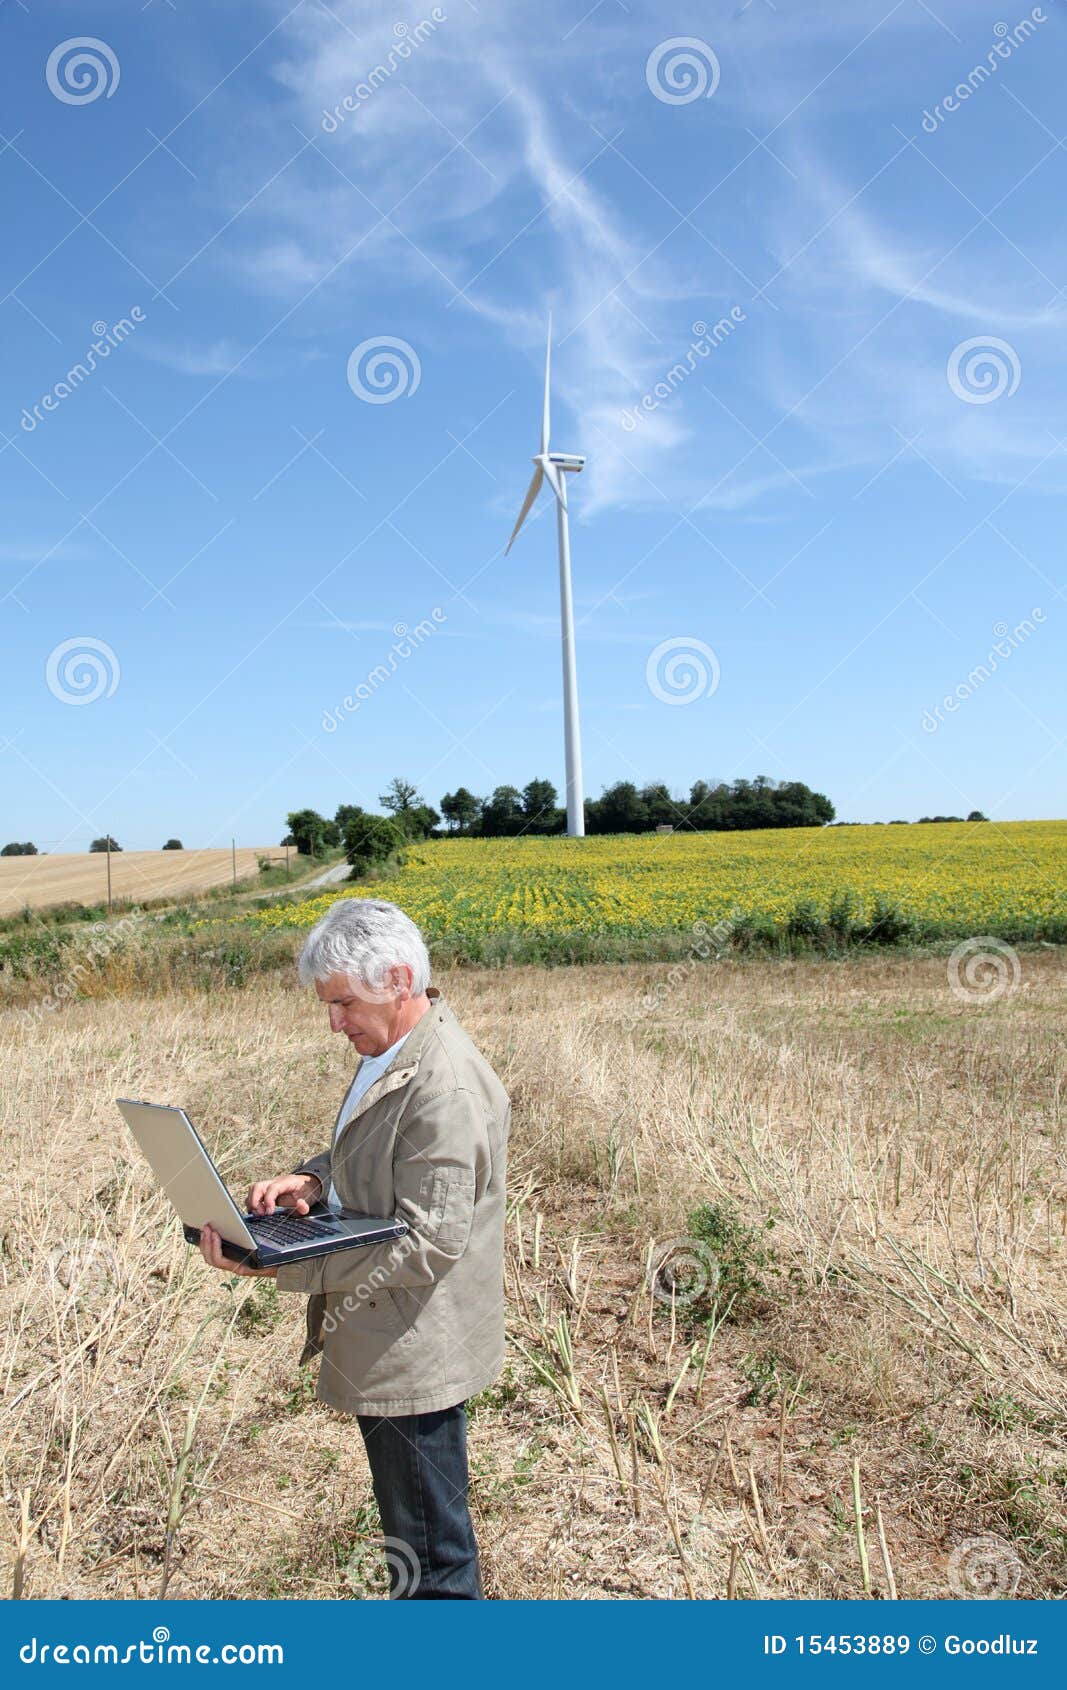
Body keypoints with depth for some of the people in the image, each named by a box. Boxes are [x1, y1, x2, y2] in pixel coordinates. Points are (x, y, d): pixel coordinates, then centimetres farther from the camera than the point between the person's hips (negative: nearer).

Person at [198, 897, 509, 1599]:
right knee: (418, 1523, 26)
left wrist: (280, 1265, -30)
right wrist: (311, 1180, -3)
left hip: (413, 1353, -10)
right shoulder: (391, 1052, 5)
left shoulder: (445, 1087, -27)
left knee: (431, 1560, 9)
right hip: (389, 1349, 10)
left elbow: (429, 1244, -28)